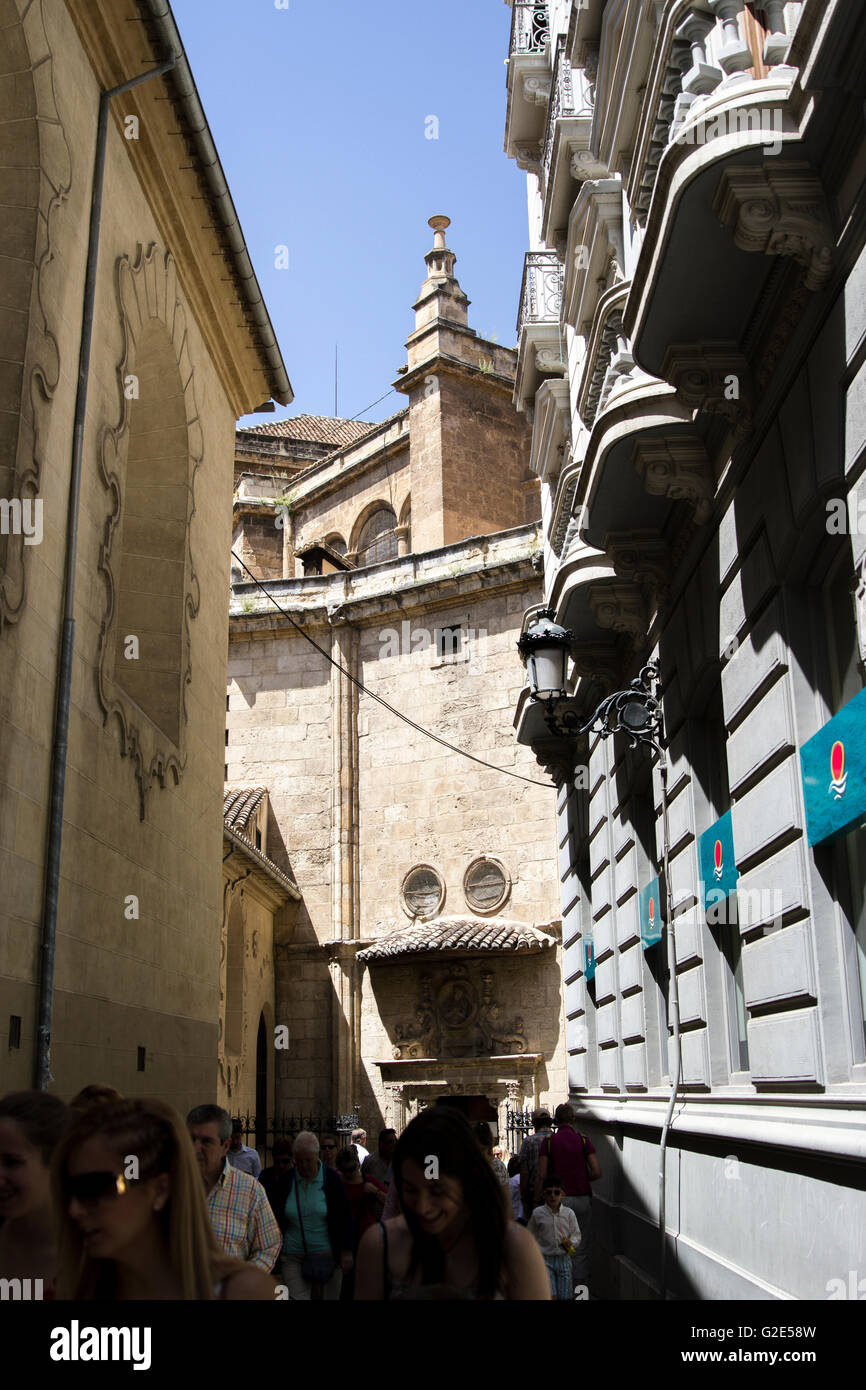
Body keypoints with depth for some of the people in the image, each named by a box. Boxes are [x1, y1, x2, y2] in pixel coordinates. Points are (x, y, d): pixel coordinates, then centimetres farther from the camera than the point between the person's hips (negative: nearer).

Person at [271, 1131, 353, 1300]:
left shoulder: (332, 1179, -2)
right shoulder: (286, 1181, 1)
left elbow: (345, 1217, 2)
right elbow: (277, 1219, 11)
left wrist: (346, 1252, 0)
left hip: (327, 1255, 0)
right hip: (293, 1257, 1)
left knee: (328, 1297, 4)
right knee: (296, 1297, -12)